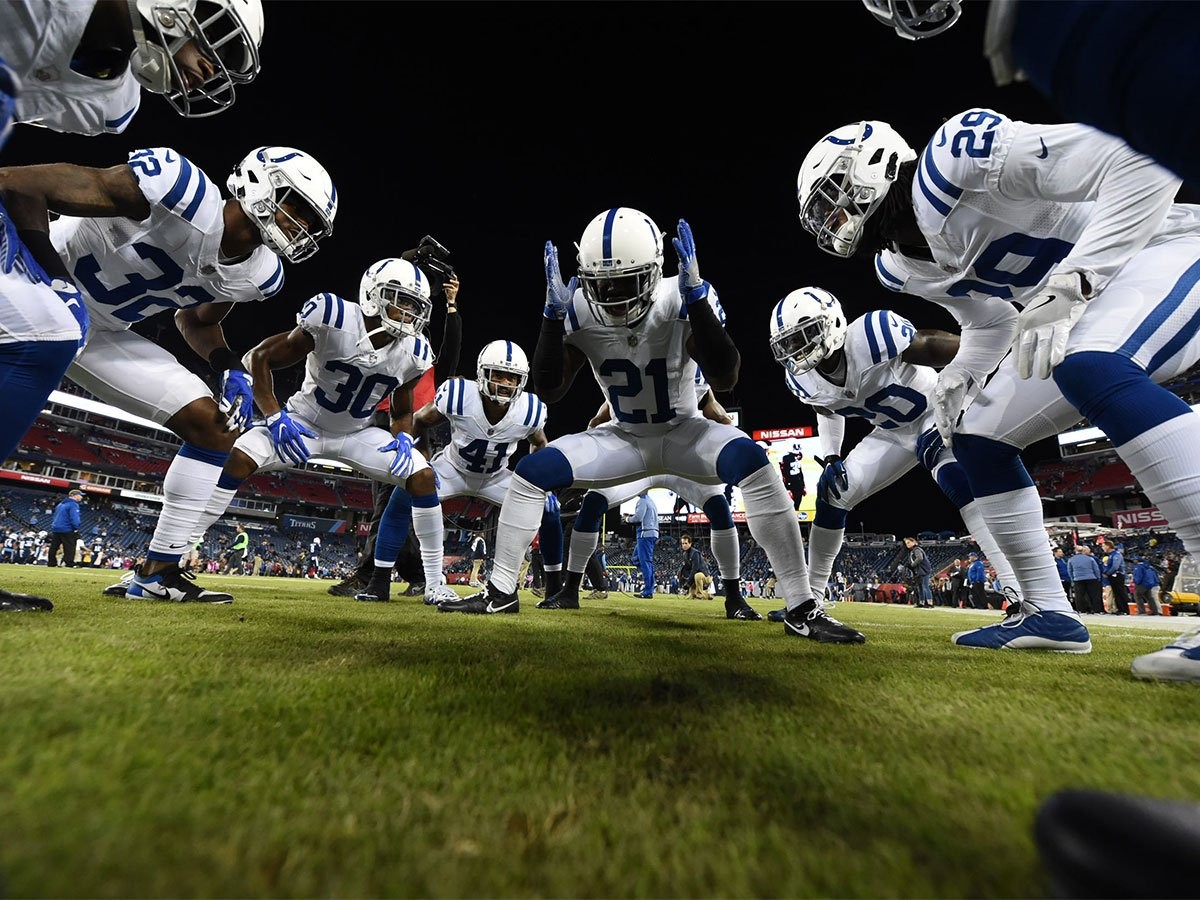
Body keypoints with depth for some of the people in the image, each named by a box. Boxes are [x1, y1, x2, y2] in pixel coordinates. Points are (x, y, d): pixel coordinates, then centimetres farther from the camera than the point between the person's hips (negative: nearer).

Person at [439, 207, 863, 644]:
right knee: (531, 472, -11)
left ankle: (802, 608, -18)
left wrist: (695, 297, -42)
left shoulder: (682, 302, -23)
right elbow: (548, 392, -18)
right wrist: (553, 314, -29)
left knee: (753, 463, -32)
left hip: (684, 433, -2)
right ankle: (499, 592, 8)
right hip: (623, 439, 3)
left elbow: (725, 379, -34)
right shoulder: (581, 313, -15)